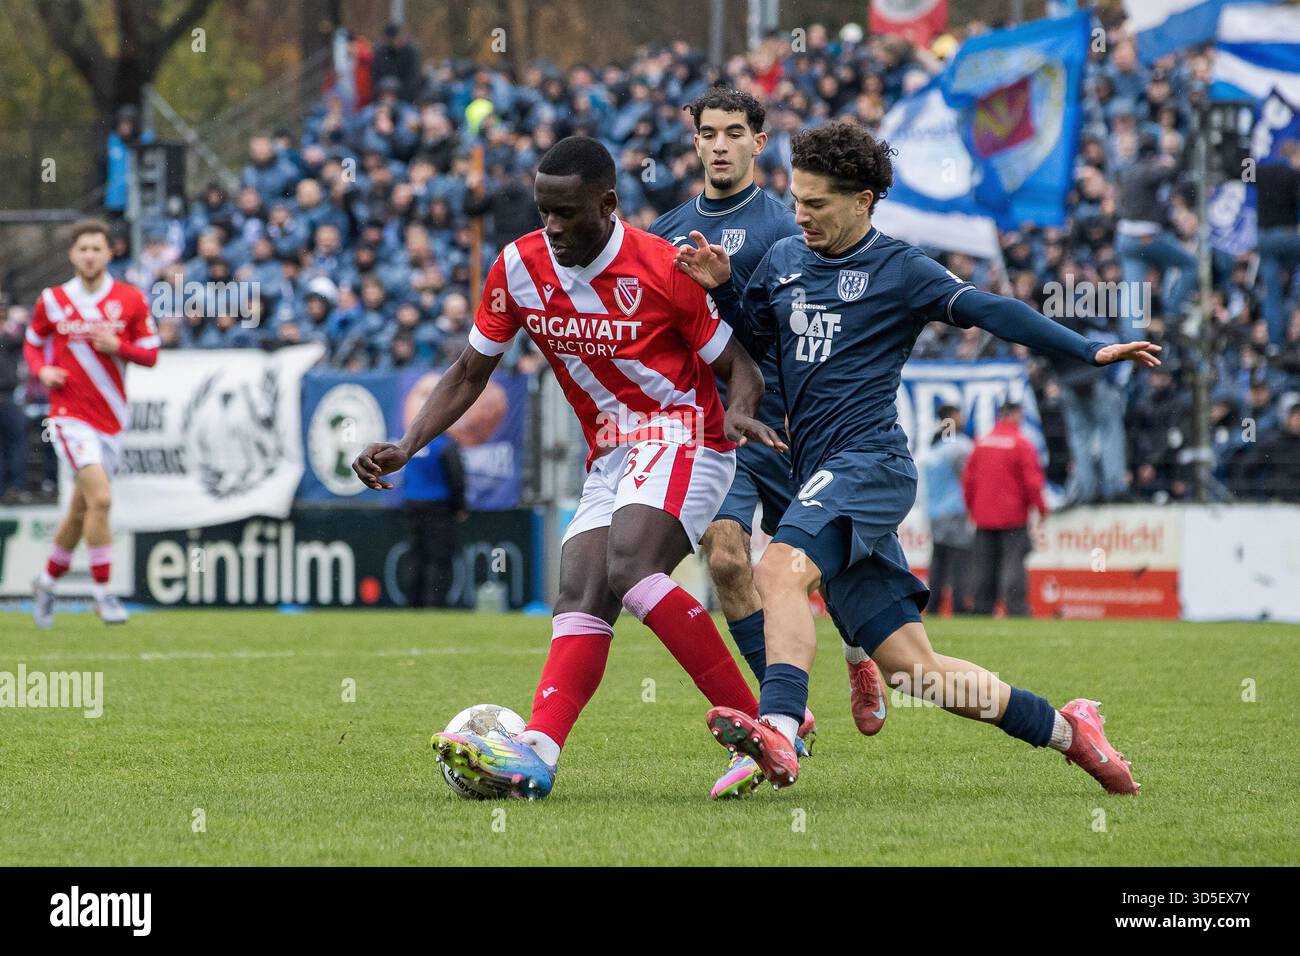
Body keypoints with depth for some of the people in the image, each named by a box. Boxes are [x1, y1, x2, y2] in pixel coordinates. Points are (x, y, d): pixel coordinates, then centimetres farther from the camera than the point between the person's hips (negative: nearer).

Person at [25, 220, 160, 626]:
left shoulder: (131, 300, 1)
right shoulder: (52, 300, -1)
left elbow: (151, 353, 4)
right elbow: (32, 343, 14)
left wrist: (118, 346, -15)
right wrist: (42, 370, -7)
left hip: (110, 420, 3)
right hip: (70, 415, -3)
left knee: (80, 511, 12)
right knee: (99, 498, -20)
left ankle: (46, 582, 35)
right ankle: (103, 592, -10)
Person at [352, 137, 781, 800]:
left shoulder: (663, 268, -14)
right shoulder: (519, 267, -1)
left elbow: (738, 366, -5)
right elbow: (471, 372, 10)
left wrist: (740, 412, -27)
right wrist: (407, 446, -2)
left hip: (682, 438, -6)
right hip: (608, 457, 6)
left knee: (628, 567, -29)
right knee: (580, 596, -14)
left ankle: (759, 727, -27)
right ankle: (533, 757, -34)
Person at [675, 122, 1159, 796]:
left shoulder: (900, 271, -1)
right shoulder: (781, 260, 16)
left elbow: (989, 311, -9)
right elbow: (751, 340, 27)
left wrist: (1091, 353, -19)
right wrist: (718, 289, 8)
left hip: (870, 462, -6)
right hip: (823, 478, 6)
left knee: (781, 567, -33)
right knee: (913, 669, 3)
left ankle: (777, 733, -48)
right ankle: (1063, 728, 15)